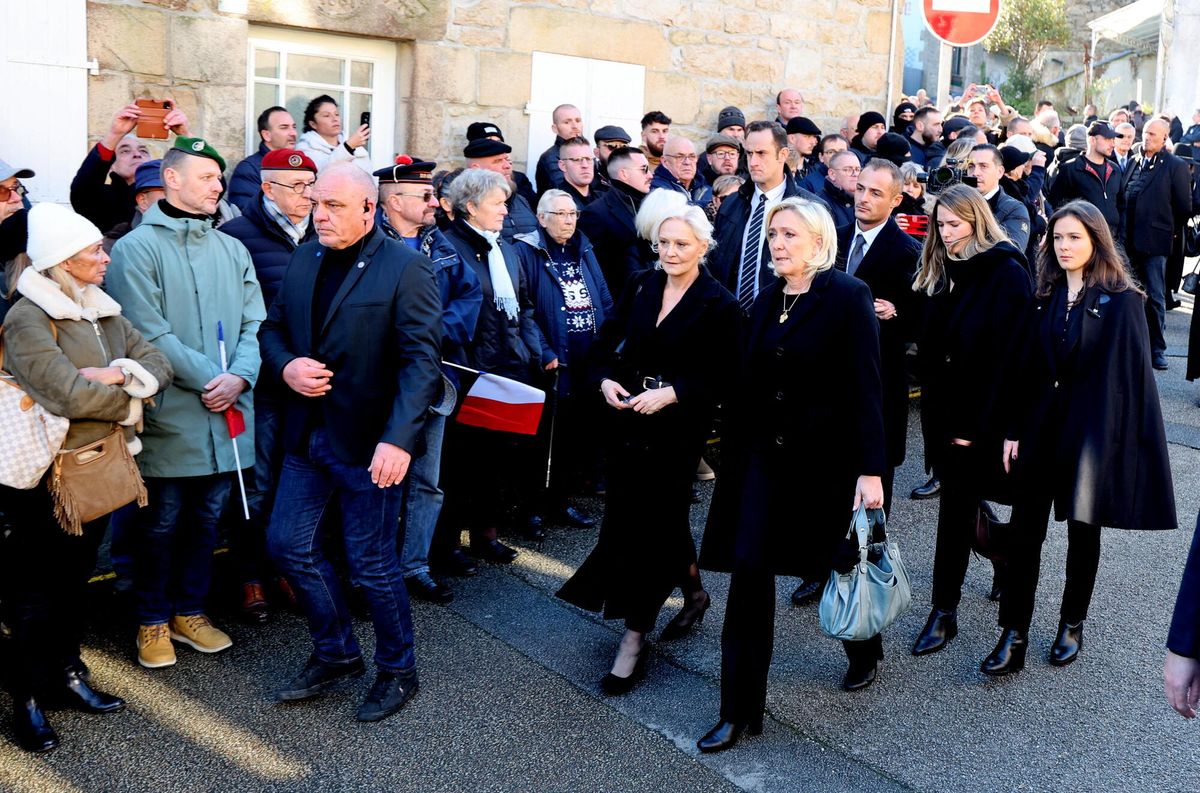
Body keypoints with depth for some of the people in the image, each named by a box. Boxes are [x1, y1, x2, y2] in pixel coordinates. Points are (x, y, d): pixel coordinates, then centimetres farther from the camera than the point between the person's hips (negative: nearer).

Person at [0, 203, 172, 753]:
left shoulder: (101, 310, 8)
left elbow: (158, 364, 1)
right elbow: (70, 395, -27)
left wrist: (118, 374, -19)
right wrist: (129, 398, -11)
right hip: (46, 478, -7)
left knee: (74, 580, 19)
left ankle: (67, 674, 33)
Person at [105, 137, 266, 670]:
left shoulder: (233, 250, 11)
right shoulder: (137, 248, -6)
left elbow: (253, 324, 5)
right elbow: (150, 333, -14)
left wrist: (240, 377, -13)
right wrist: (208, 379, -17)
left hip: (225, 415, 5)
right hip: (169, 418, -5)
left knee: (207, 518, 14)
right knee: (160, 523, 6)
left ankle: (189, 611, 30)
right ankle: (152, 621, 22)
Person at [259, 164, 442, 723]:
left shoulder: (405, 267, -13)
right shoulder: (304, 259, 7)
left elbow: (421, 360, -19)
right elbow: (274, 327, 15)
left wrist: (398, 439, -28)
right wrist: (286, 367, -8)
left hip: (369, 443, -7)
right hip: (308, 435, 7)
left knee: (370, 562, 3)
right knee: (288, 543, 11)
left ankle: (397, 670, 26)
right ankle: (335, 653, 32)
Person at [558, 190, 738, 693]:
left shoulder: (719, 305, -8)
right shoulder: (640, 287, 7)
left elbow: (721, 378, -9)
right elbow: (609, 343, 12)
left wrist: (671, 393, -21)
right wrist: (605, 380, -7)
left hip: (677, 429, -5)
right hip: (627, 421, 5)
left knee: (651, 524, -5)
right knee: (658, 520, 14)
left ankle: (635, 638, 4)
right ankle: (693, 591, 40)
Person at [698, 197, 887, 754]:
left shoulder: (847, 296, -10)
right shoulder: (766, 301, 9)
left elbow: (865, 387, -14)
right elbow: (749, 383, 11)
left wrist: (871, 469, -18)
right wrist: (734, 451, 9)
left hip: (827, 457, -5)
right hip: (764, 453, 5)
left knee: (832, 566, 13)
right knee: (748, 572, -3)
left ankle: (864, 651, 44)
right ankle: (739, 711, 5)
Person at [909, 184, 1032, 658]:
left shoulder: (1007, 274, -12)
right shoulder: (942, 271, 9)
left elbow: (1006, 354, -16)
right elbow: (931, 345, 9)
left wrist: (975, 425, -18)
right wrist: (932, 409, 2)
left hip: (979, 417, -6)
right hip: (943, 412, 6)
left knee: (958, 507, -2)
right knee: (961, 503, 15)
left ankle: (945, 613, 7)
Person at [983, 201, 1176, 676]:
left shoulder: (1121, 302, -7)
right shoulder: (1045, 297, 6)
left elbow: (1129, 376, -9)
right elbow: (1025, 366, 6)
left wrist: (1106, 438, -13)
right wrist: (1014, 430, 1)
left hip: (1093, 432, -3)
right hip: (1041, 427, 4)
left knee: (1083, 531, 11)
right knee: (1024, 531, 0)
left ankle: (1072, 625, 28)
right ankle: (1013, 636, 5)